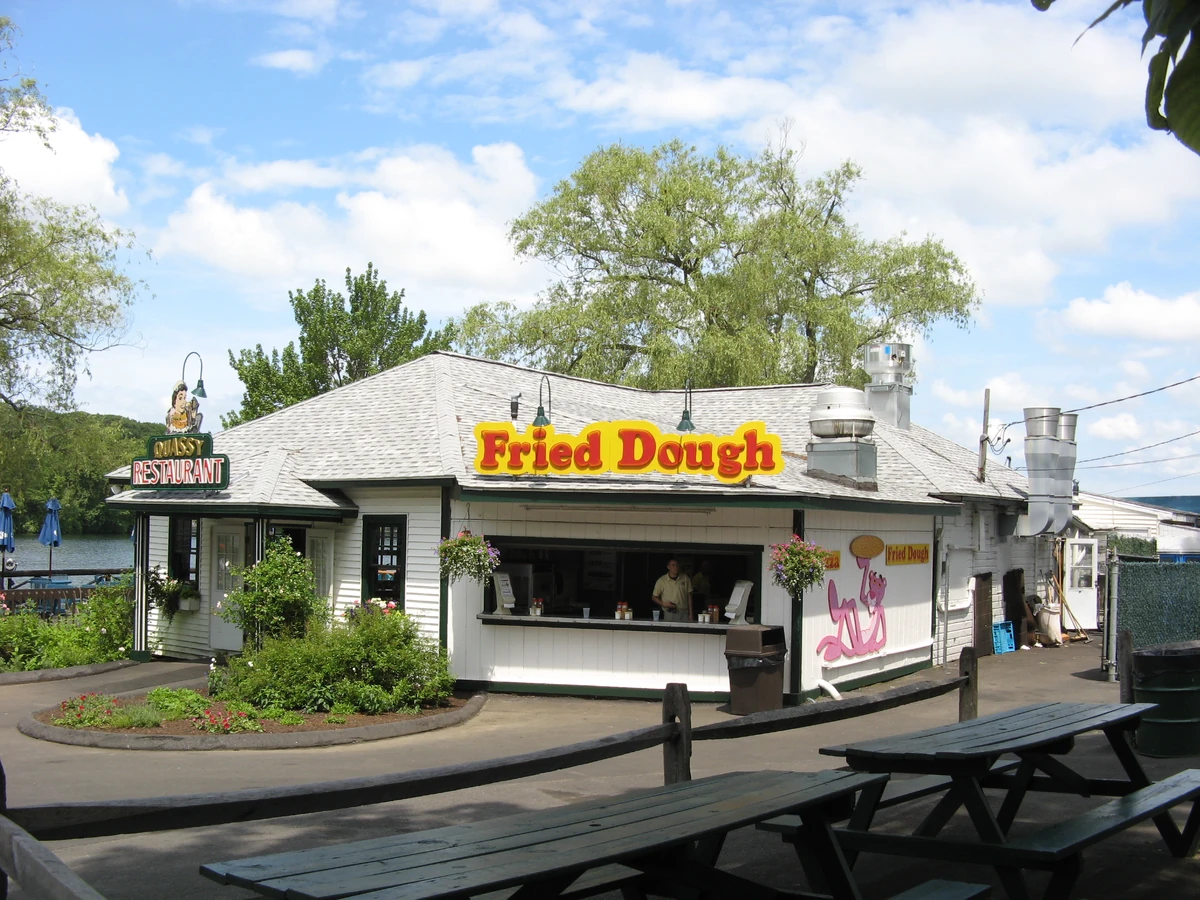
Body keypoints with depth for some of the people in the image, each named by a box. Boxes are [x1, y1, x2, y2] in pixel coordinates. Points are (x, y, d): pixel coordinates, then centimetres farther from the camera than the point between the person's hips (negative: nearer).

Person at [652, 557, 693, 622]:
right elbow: (654, 597, 9)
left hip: (684, 614, 1)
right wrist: (663, 604, -9)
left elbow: (689, 596, 10)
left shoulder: (685, 578, 5)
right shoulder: (661, 581, 0)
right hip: (669, 614, -1)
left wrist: (690, 614, 6)